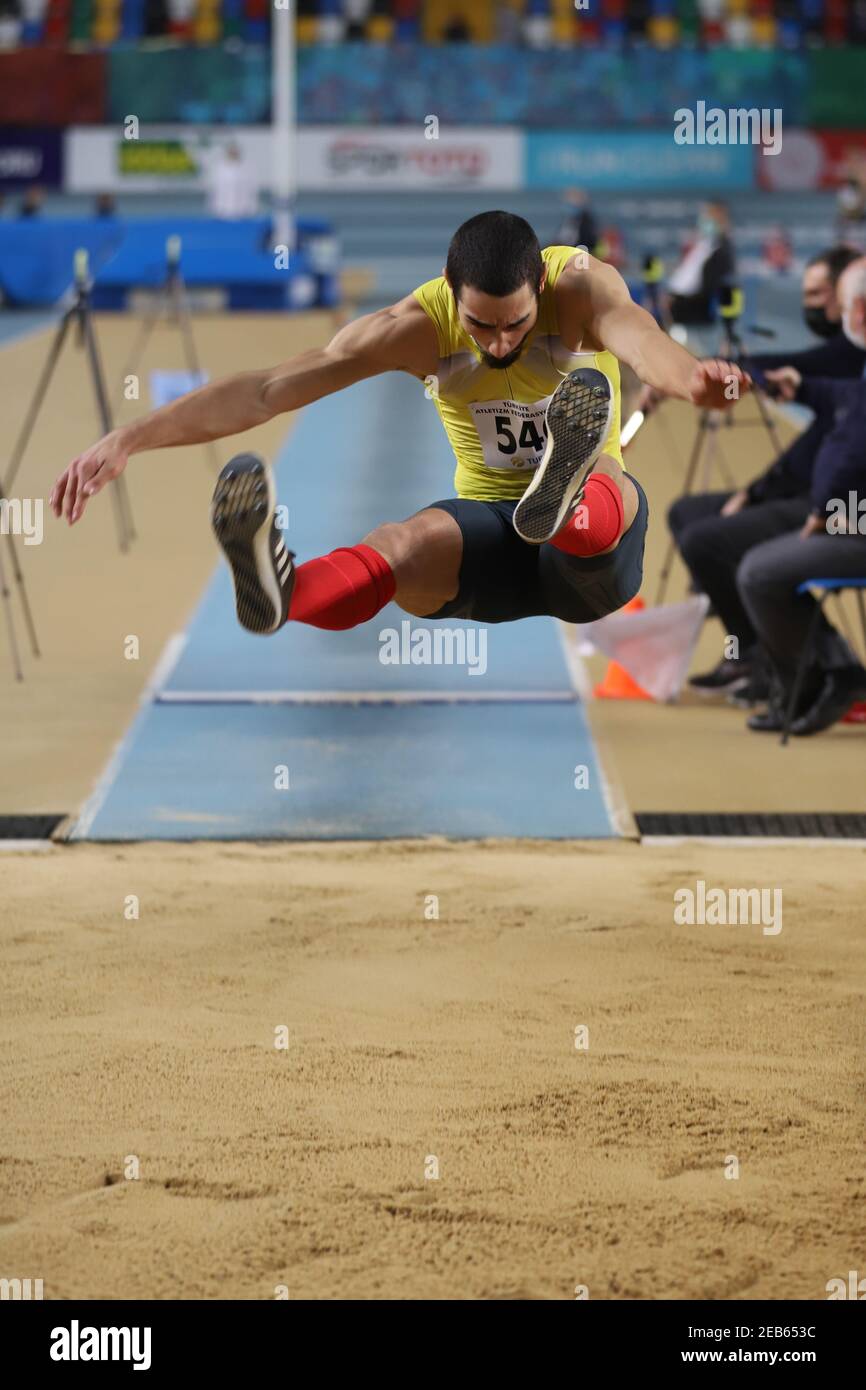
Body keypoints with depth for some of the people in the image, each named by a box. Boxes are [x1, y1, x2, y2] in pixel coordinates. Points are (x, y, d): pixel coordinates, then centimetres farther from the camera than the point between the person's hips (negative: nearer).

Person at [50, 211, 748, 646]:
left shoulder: (582, 288, -15)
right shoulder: (419, 325, -10)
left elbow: (635, 333, -40)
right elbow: (270, 388, -16)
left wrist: (690, 376, -66)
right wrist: (129, 439, -24)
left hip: (596, 554, -1)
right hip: (488, 533, 1)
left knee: (612, 485, -39)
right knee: (403, 544, -34)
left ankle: (564, 493, -75)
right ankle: (280, 594, -66)